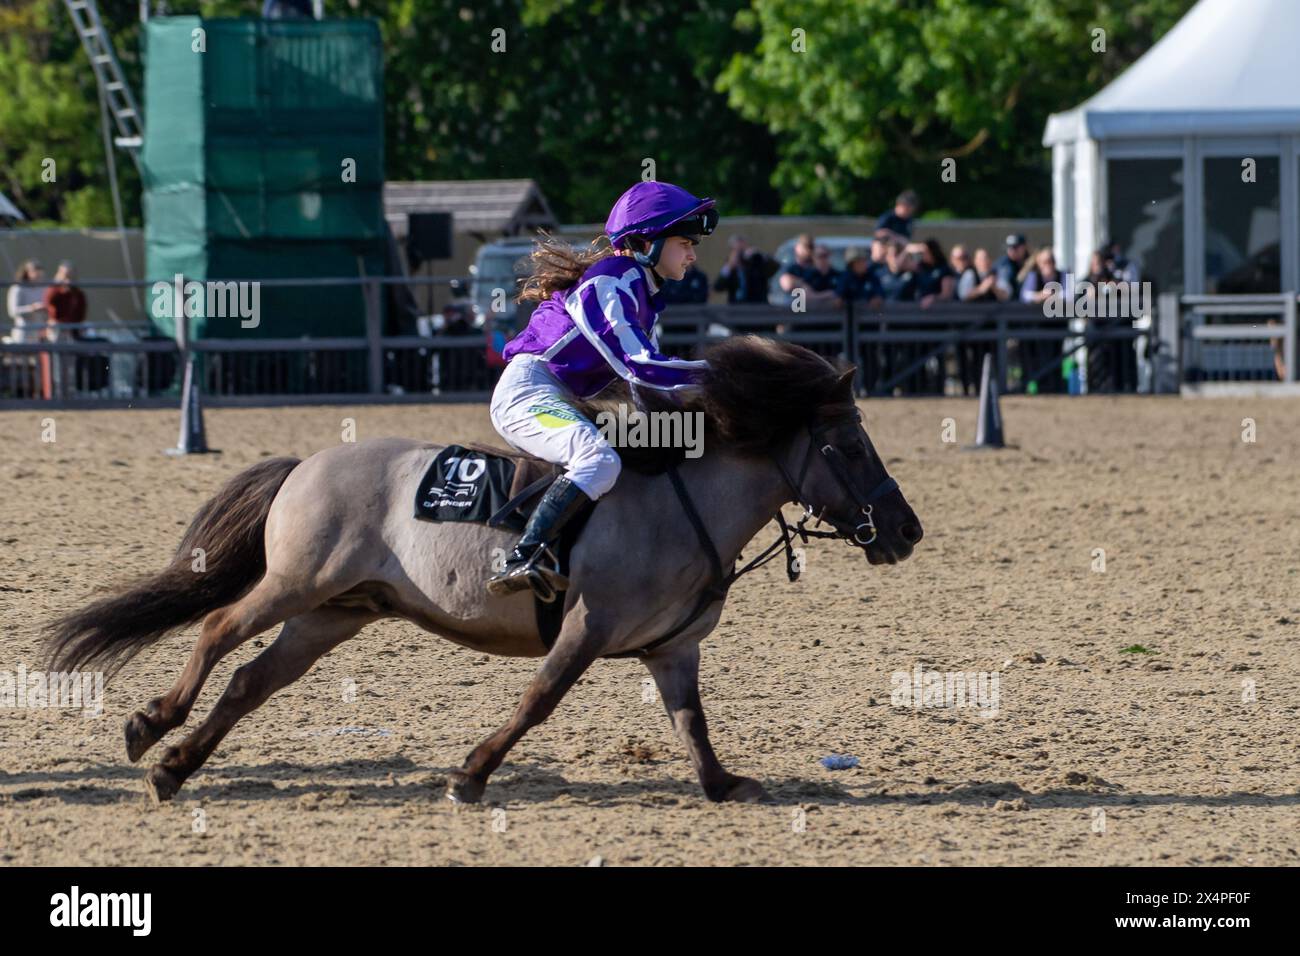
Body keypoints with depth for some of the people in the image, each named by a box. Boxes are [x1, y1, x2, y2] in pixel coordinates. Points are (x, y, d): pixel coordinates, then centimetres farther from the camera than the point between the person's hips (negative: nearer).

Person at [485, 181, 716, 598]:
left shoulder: (644, 293, 17)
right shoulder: (611, 282, -14)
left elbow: (645, 378, 20)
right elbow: (637, 365, -22)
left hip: (556, 402, 11)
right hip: (526, 390, -11)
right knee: (599, 460, -34)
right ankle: (522, 559, -43)